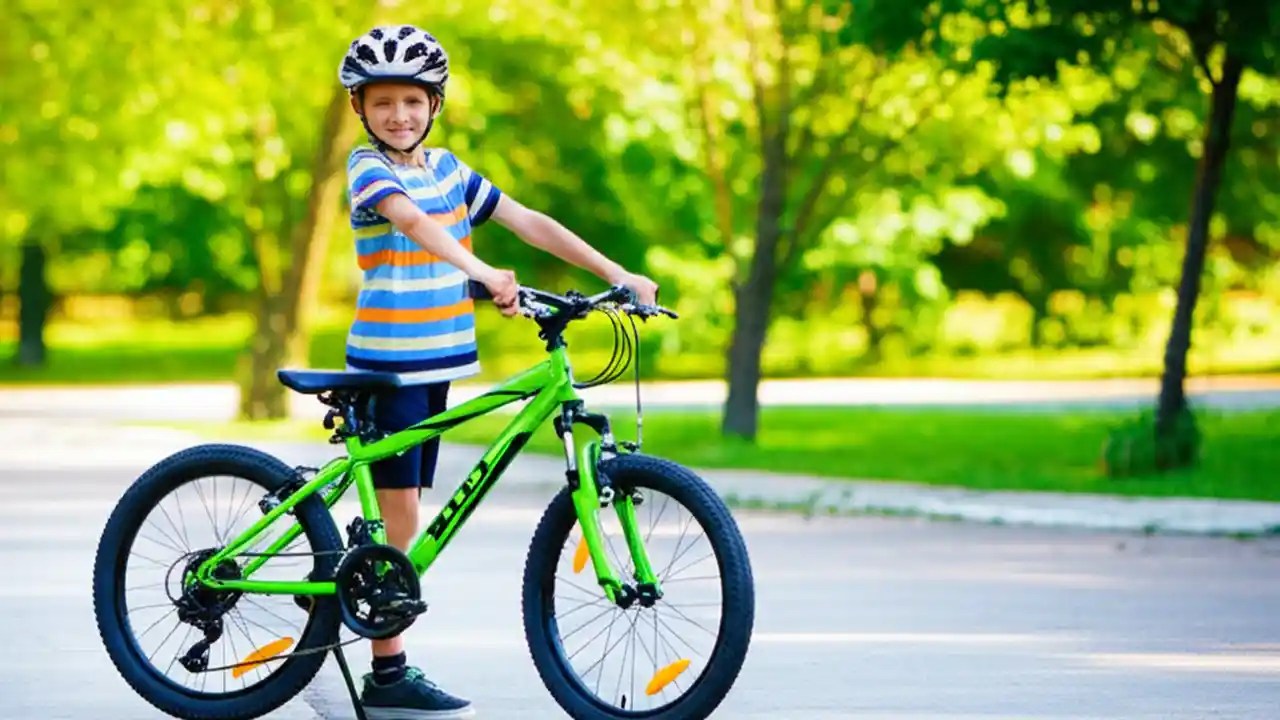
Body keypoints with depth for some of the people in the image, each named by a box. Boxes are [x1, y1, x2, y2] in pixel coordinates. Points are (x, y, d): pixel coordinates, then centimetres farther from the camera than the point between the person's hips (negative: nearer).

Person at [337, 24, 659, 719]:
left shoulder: (446, 168, 12)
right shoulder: (368, 167, -9)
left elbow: (527, 221, 10)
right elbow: (413, 220, -28)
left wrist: (617, 274, 4)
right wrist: (482, 272, -45)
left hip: (436, 360, 7)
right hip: (387, 361, -7)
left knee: (402, 517, 9)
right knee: (399, 516, -8)